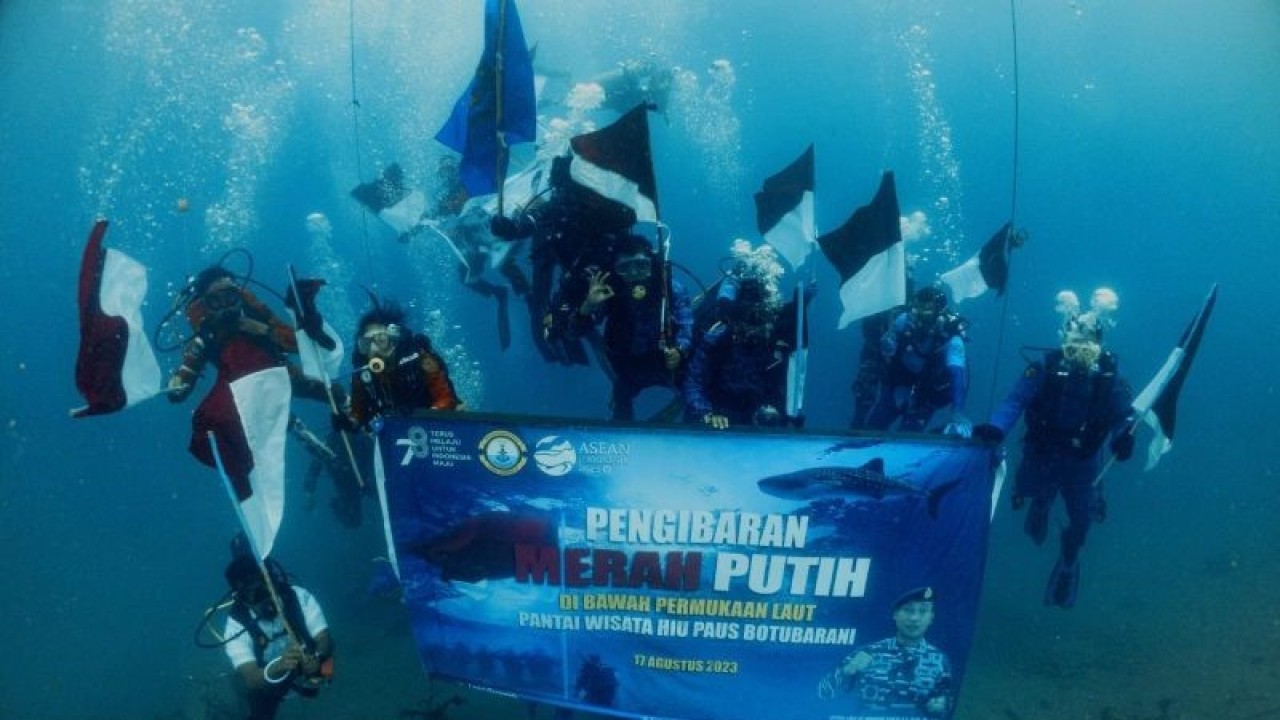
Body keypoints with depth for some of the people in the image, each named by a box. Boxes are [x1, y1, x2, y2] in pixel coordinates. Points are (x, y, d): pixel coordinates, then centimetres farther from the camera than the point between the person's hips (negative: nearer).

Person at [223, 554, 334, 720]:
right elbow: (251, 680, -36)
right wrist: (277, 667, -57)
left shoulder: (300, 597, -29)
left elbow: (325, 640, -26)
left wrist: (316, 658, -48)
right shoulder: (236, 626, -30)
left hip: (306, 667, 3)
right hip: (266, 679, -3)